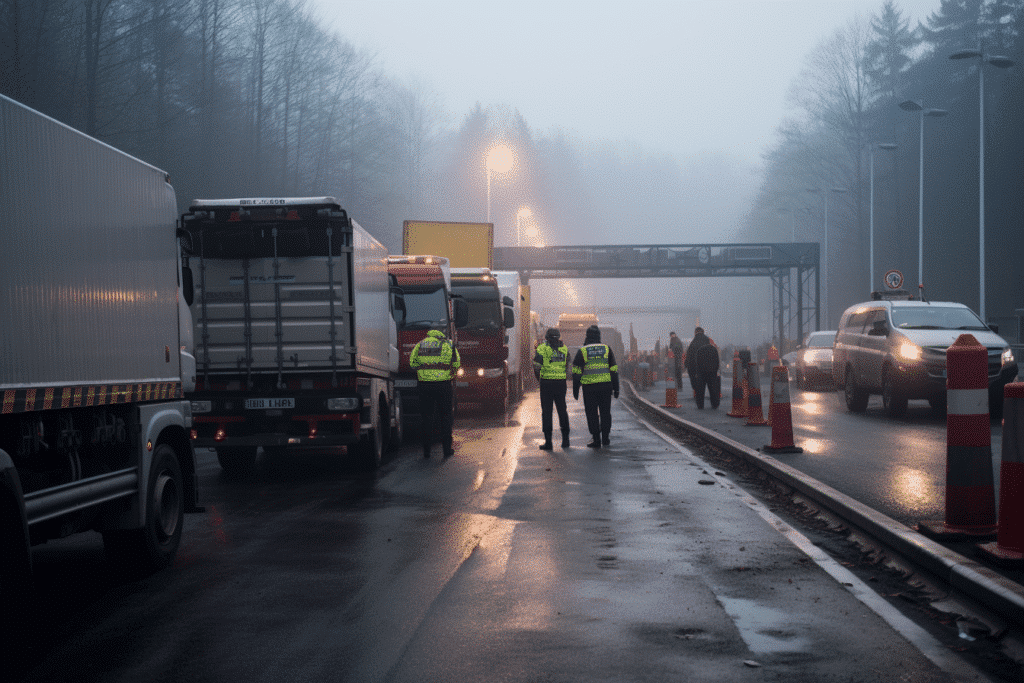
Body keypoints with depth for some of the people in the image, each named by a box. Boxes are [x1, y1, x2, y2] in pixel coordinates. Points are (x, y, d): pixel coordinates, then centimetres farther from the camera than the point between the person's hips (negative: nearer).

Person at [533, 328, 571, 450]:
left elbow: (536, 365, -10)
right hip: (561, 383, 4)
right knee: (562, 410, 14)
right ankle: (565, 439, 15)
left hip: (547, 383, -3)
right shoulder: (564, 349, 8)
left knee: (546, 412, 1)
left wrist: (538, 378, 5)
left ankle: (548, 441, -2)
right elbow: (567, 367, 11)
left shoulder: (543, 348, -5)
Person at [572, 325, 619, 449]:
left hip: (589, 387, -2)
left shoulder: (582, 351, 0)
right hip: (606, 385, 2)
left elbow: (576, 372, -1)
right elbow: (614, 370, 6)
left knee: (592, 413, 4)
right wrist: (616, 388, 10)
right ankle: (605, 438, 14)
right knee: (605, 412, 13)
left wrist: (575, 390, 6)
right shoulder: (606, 349, 6)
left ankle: (596, 440, 1)